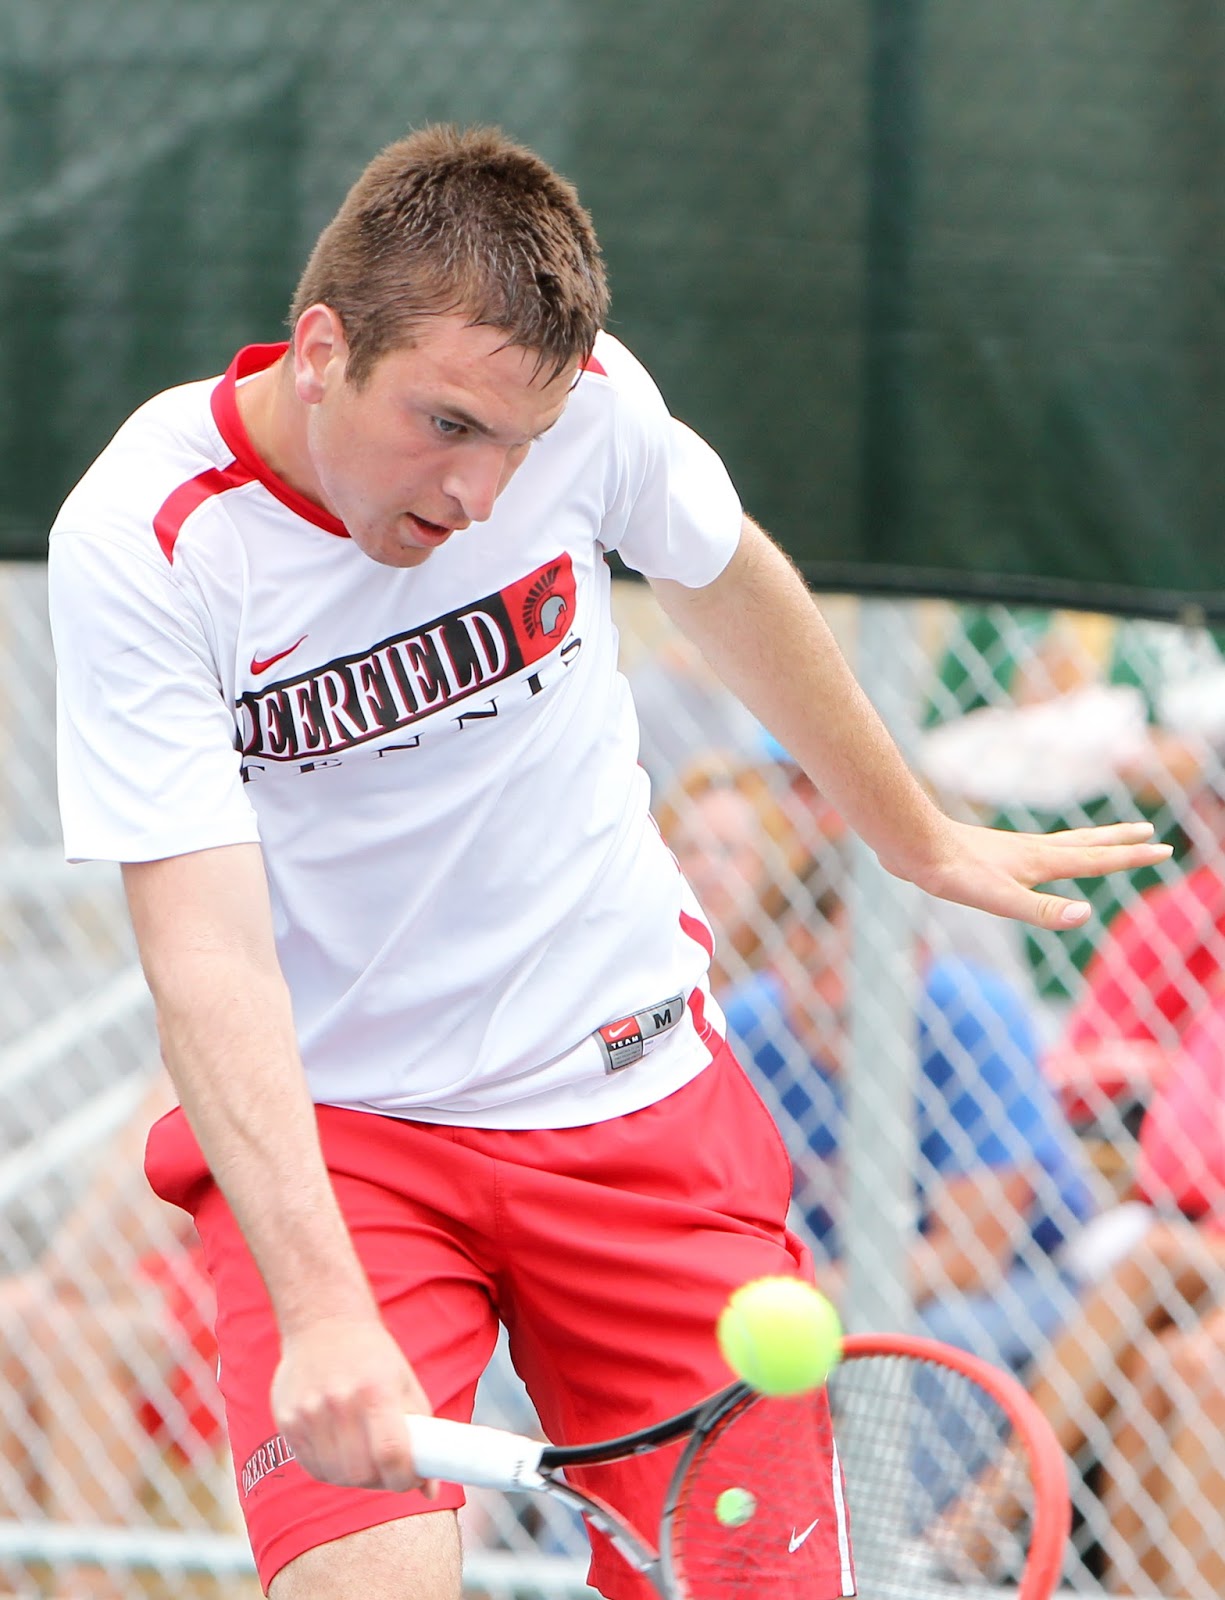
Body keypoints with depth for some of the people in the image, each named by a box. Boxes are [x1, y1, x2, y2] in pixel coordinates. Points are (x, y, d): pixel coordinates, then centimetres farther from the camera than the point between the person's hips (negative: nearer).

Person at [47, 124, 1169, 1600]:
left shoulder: (584, 392, -11)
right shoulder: (138, 547, -20)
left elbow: (727, 584, 12)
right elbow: (206, 953, -26)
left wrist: (919, 840, 26)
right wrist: (320, 1304, -38)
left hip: (634, 1085, 3)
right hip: (326, 1126, -3)